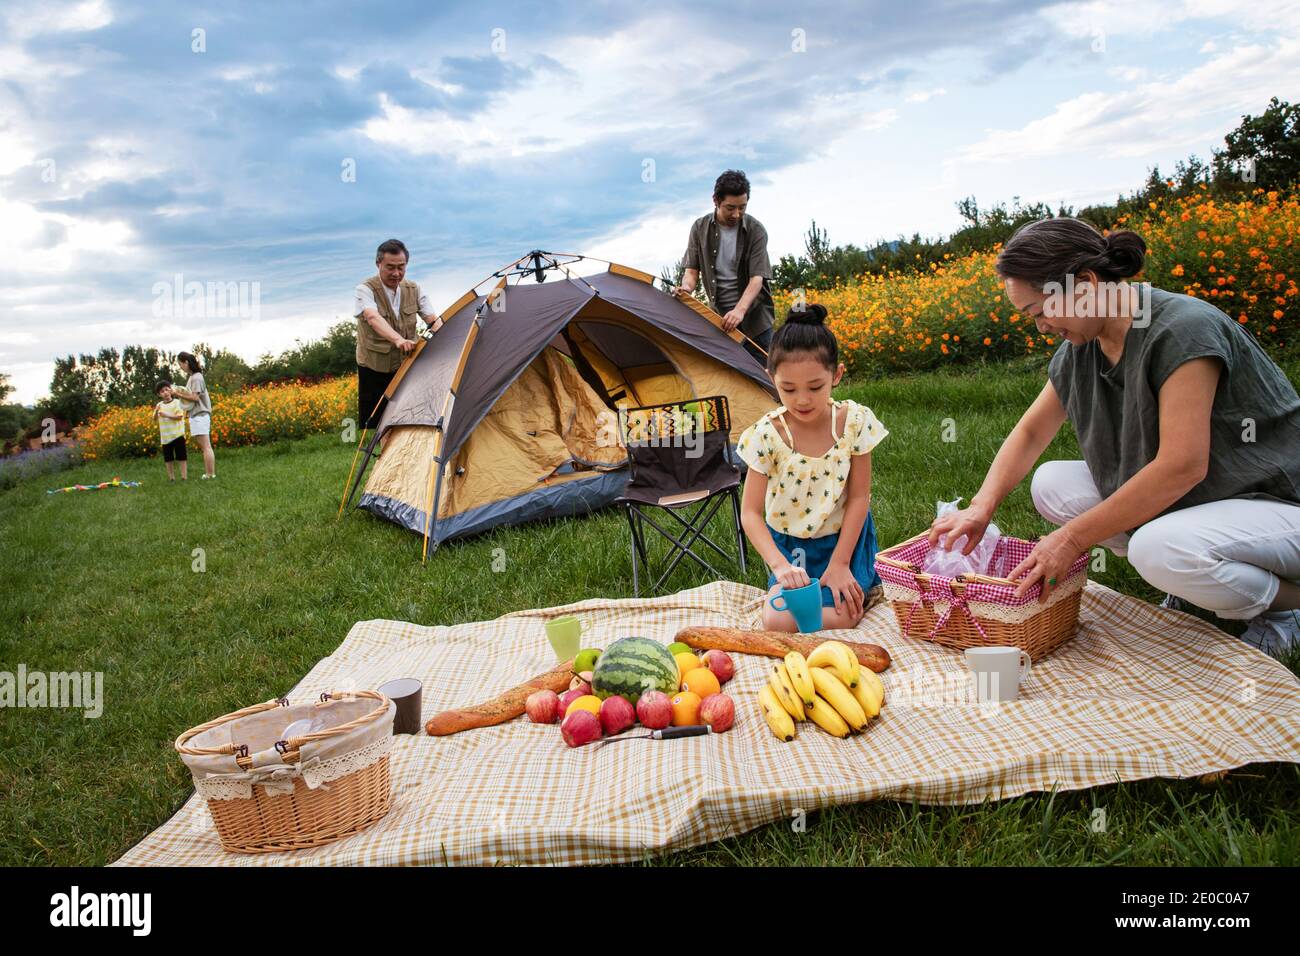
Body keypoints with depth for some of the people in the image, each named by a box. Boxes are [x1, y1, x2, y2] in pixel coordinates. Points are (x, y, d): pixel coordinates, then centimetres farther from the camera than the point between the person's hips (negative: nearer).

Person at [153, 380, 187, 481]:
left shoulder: (177, 402, -4)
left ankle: (184, 476, 2)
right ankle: (170, 476, 18)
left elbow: (180, 416, -13)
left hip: (177, 434, -4)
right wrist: (156, 411, -18)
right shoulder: (159, 405, 8)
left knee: (181, 456, -2)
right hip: (165, 435, 4)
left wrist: (166, 415, -20)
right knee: (168, 457, 9)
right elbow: (155, 418, 1)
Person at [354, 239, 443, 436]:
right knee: (373, 423, -2)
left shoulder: (413, 289, 3)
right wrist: (398, 339, -50)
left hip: (406, 367, 4)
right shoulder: (365, 290, -13)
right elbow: (373, 318, -32)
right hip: (375, 370, -4)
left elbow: (434, 319, 1)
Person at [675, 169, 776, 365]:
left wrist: (740, 310, -32)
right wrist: (686, 288, -21)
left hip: (754, 320, -2)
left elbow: (757, 278, -15)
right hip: (720, 320, 2)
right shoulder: (700, 228, 1)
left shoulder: (756, 230, -8)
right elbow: (692, 270, 3)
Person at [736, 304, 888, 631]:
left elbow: (858, 497, -9)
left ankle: (861, 588, 14)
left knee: (839, 616, -20)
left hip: (844, 538, -1)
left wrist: (839, 564, -13)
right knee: (777, 620, -17)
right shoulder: (766, 435, -17)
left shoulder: (855, 422, -15)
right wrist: (780, 565, -32)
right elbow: (750, 512, -17)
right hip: (789, 545, 1)